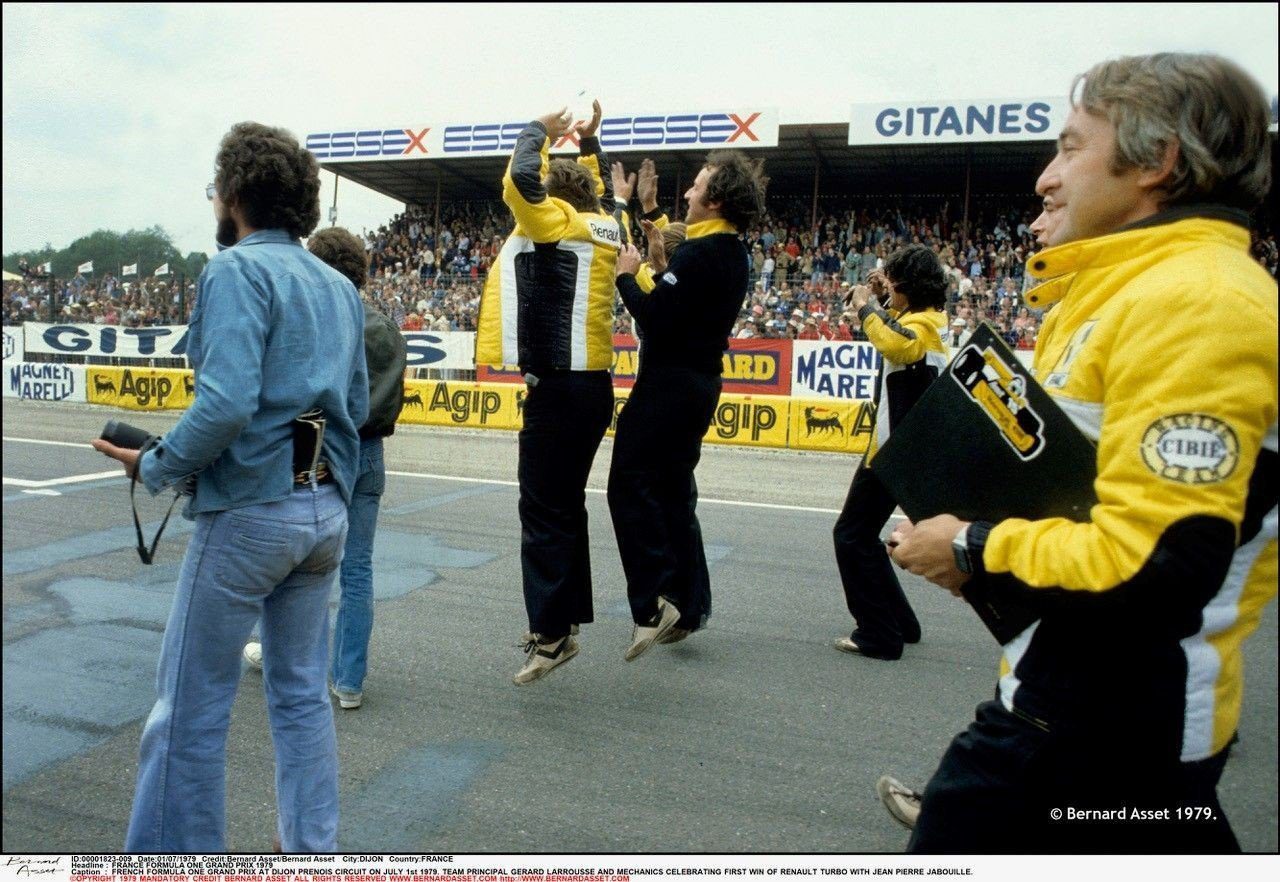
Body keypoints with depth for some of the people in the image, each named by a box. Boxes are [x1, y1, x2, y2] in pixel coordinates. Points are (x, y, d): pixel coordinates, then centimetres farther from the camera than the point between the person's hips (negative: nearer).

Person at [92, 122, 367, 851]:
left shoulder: (239, 270, -10)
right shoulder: (339, 284, 12)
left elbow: (227, 403, -22)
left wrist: (155, 467, -8)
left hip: (250, 510, -7)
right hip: (329, 507, 8)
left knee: (192, 706, 6)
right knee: (303, 694, 16)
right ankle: (314, 851, 26)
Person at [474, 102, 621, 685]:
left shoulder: (559, 223, -5)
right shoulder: (604, 226, 15)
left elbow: (520, 181, -17)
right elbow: (601, 192, 35)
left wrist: (539, 131, 1)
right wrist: (588, 143, 36)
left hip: (560, 388, -9)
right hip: (591, 387, 9)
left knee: (544, 510, -7)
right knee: (565, 506, 15)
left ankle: (550, 633, -5)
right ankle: (566, 620, 23)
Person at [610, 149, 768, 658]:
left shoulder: (698, 253, -17)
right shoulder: (733, 255, 12)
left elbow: (654, 316, -22)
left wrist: (627, 276, -7)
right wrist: (660, 262, 11)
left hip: (669, 383, -10)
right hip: (699, 382, 10)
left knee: (631, 485, -5)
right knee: (673, 490, 15)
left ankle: (653, 603, -8)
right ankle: (688, 606, 20)